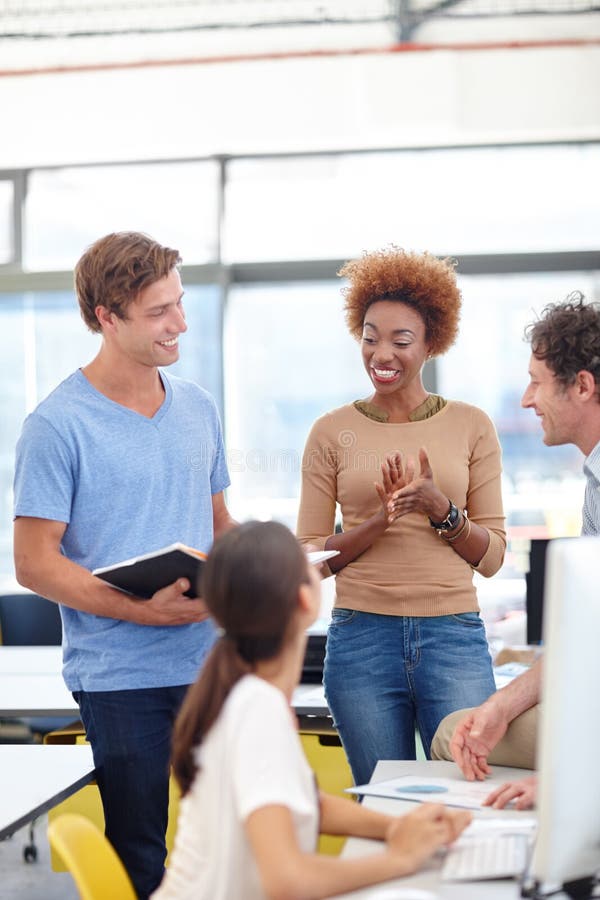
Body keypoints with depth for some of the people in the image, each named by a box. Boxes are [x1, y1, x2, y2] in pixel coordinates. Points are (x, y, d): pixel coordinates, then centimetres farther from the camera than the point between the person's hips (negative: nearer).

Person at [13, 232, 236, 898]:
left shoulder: (197, 407, 10)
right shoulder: (58, 425, -10)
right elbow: (35, 564, -11)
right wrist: (143, 609, -21)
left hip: (210, 661, 6)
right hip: (119, 674, -5)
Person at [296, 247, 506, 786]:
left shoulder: (471, 426, 6)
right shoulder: (332, 433, 6)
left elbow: (492, 556, 5)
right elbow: (307, 557, 4)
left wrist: (441, 510, -13)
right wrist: (377, 523, -11)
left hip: (454, 635, 0)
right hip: (362, 636, 0)